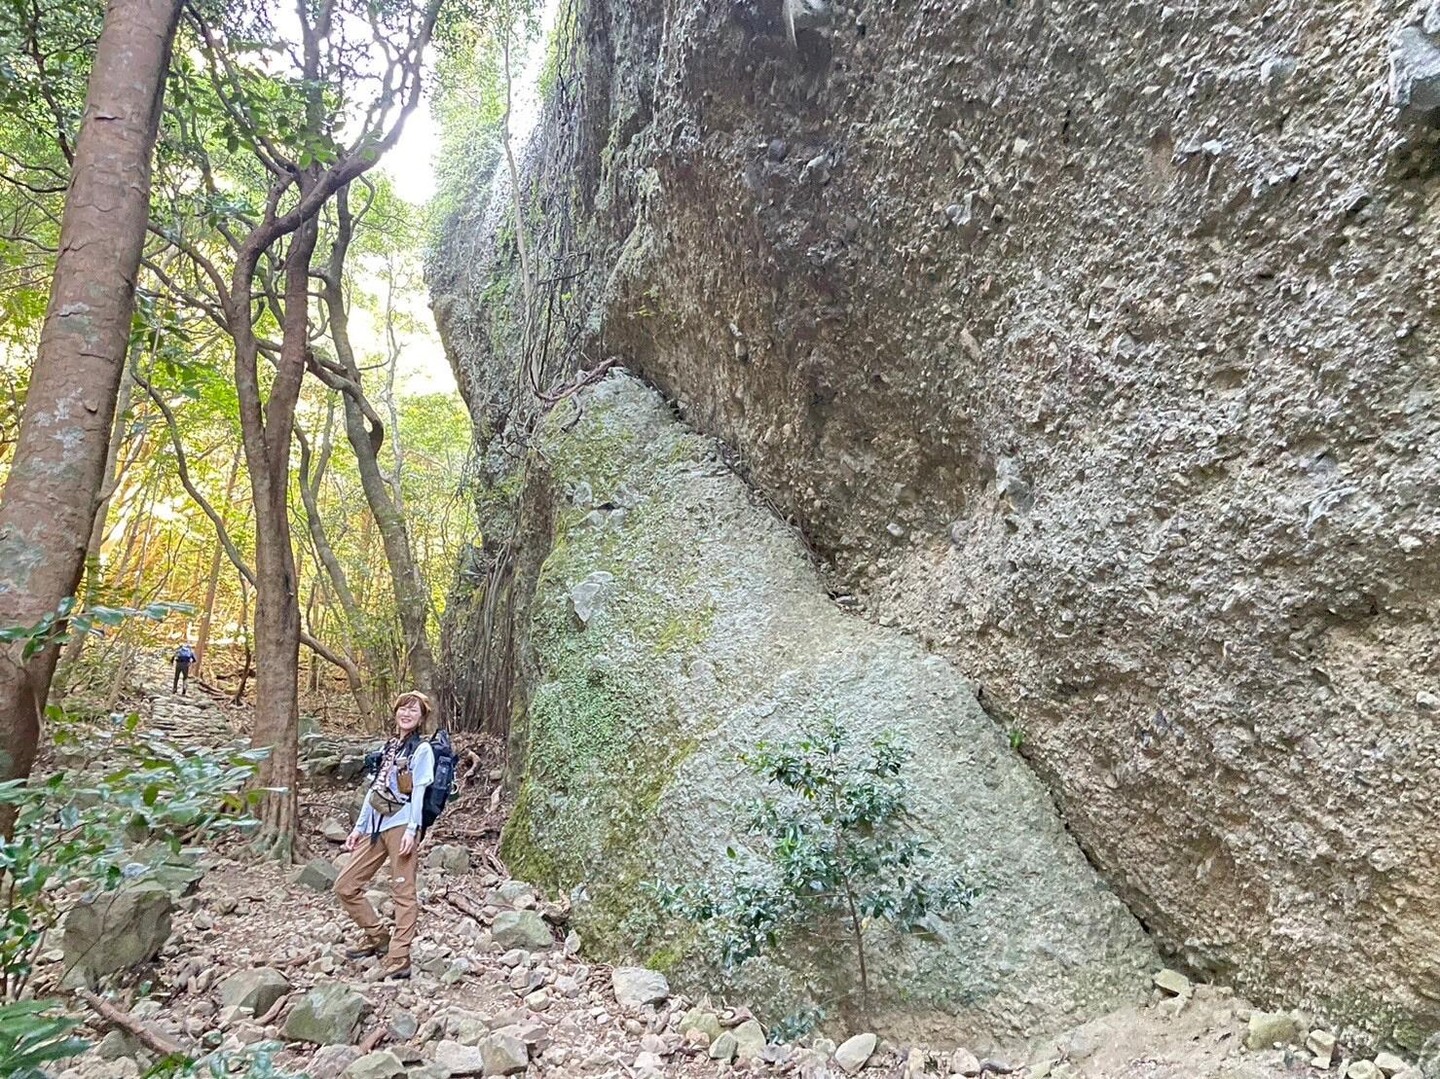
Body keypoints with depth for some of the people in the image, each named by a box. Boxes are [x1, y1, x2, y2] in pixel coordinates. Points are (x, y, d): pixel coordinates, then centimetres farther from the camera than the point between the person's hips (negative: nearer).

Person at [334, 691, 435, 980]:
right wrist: (359, 826, 16)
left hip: (401, 826, -8)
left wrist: (412, 830, -17)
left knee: (403, 892, -3)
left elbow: (418, 792, -9)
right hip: (376, 826, 8)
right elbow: (374, 789, 19)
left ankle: (399, 957, 4)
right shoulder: (388, 746, 18)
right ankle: (377, 937, 23)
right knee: (345, 885, 9)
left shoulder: (422, 749, -2)